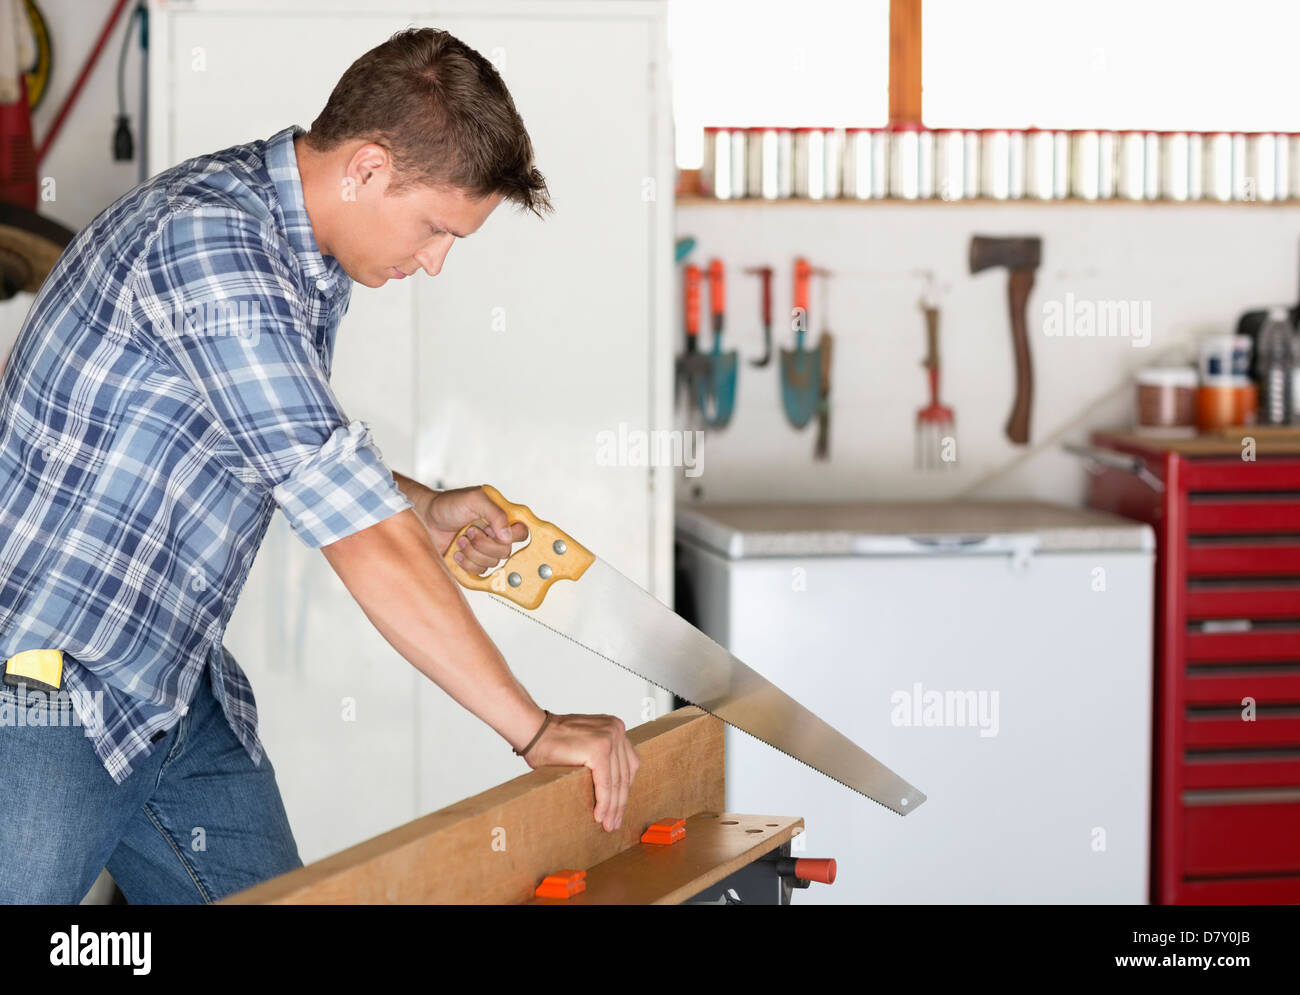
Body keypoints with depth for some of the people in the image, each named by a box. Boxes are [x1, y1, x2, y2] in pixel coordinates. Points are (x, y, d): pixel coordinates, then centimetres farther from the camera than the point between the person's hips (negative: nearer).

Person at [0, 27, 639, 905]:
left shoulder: (314, 256, 6)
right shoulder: (209, 238, -25)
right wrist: (534, 729, -22)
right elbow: (361, 540, -27)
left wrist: (422, 508, 11)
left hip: (181, 697, 9)